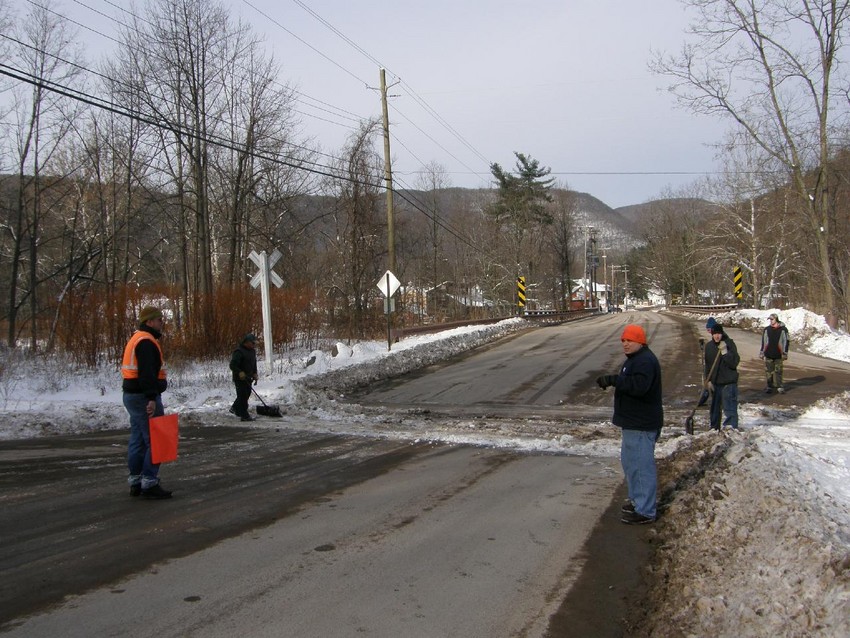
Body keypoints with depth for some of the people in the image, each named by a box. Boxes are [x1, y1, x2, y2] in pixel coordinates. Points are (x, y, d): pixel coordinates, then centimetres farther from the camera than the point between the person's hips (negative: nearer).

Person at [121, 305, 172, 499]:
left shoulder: (137, 339, 19)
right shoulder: (146, 342, -15)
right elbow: (147, 373, -24)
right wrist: (151, 398, -27)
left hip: (132, 395, 11)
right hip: (144, 397, -11)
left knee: (138, 440, 14)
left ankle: (135, 482, 19)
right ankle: (149, 485, -7)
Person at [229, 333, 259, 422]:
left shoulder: (252, 351, 11)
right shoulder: (239, 352, -18)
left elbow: (254, 364, 22)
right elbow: (232, 365, -21)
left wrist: (255, 374, 9)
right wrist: (240, 373, -33)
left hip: (248, 378, 9)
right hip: (240, 378, -9)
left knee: (247, 393, 17)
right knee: (243, 395, -6)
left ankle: (235, 408, 37)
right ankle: (244, 416, -2)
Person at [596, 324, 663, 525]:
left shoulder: (645, 361, -19)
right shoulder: (634, 358, 16)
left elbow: (639, 386, -34)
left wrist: (614, 380, -33)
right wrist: (611, 380, 11)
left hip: (642, 425, -12)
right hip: (633, 422, 12)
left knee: (641, 465, -7)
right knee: (629, 461, 22)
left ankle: (645, 511, -1)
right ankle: (638, 500, 35)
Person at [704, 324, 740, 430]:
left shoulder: (730, 344, -6)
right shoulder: (708, 346, 6)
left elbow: (734, 363, -14)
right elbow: (707, 364, 11)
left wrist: (725, 352, -24)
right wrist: (708, 380, 3)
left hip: (729, 382, -5)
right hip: (715, 382, 5)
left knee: (729, 405, -13)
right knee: (715, 406, 13)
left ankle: (731, 425, -19)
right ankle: (714, 427, 23)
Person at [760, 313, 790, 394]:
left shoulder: (783, 330, -2)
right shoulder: (766, 330, 6)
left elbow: (786, 342, 1)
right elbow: (763, 342, 12)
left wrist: (785, 353, -1)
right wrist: (761, 352, 10)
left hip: (778, 355, -2)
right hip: (768, 354, 2)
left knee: (778, 371, 2)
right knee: (768, 371, 5)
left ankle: (779, 386, 10)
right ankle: (769, 386, 13)